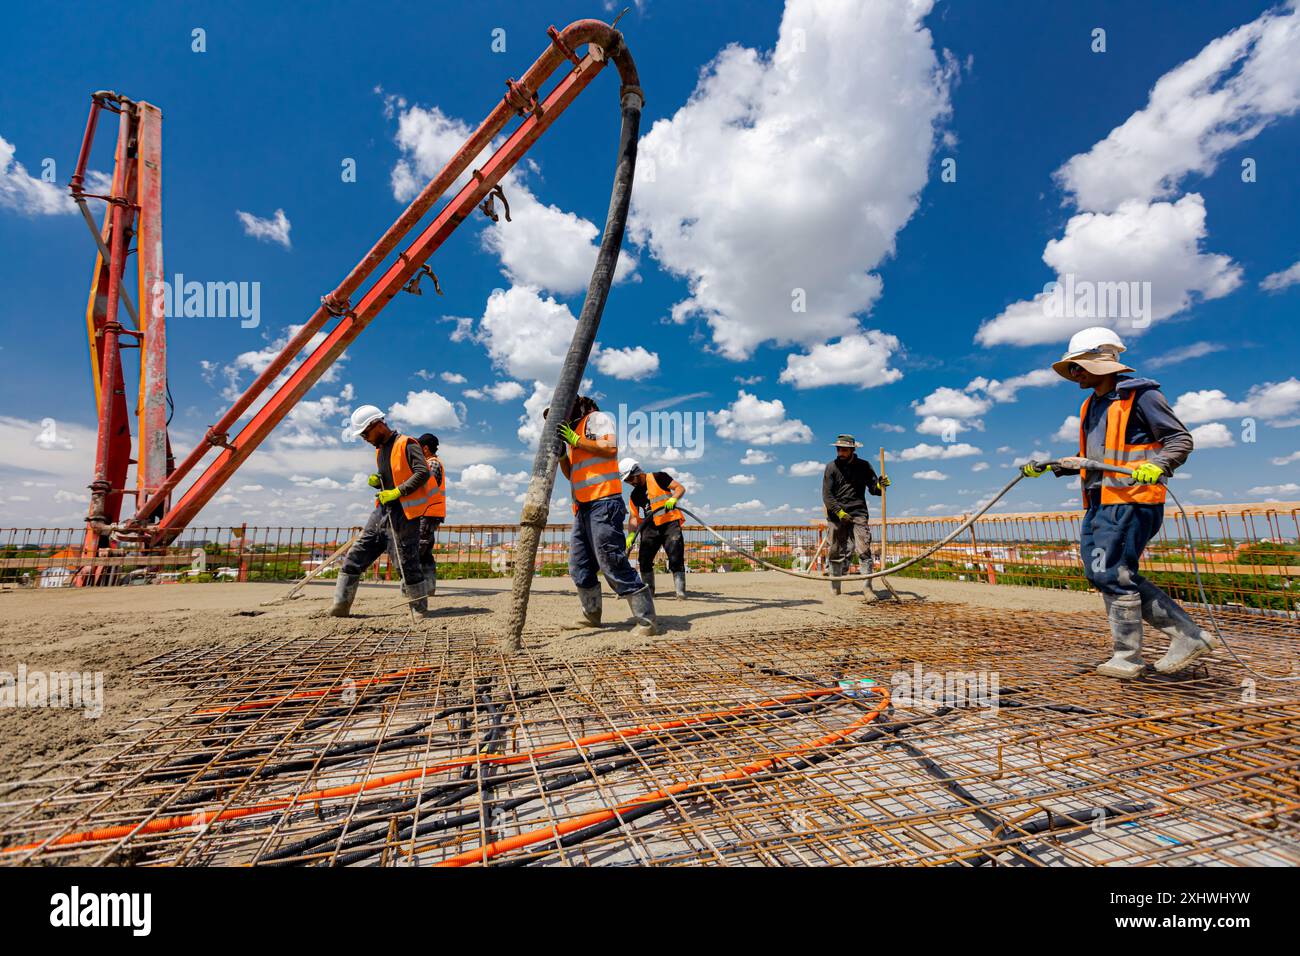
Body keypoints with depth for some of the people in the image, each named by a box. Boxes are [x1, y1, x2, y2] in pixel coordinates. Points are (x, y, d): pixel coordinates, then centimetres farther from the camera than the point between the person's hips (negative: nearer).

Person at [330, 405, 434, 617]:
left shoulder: (406, 444, -8)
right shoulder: (380, 450, 18)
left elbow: (423, 472, -18)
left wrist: (397, 492, -21)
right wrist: (376, 482, 5)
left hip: (403, 514, -8)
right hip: (382, 511, 9)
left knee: (407, 564, -4)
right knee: (355, 557, 7)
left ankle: (420, 610, 9)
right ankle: (341, 605, 15)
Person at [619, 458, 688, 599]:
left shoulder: (658, 477, -2)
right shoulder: (634, 495, 13)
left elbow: (680, 488, -4)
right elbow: (634, 517, 7)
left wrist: (673, 499, -24)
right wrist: (631, 534, -9)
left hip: (670, 523, -5)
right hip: (651, 527, 5)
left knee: (676, 558, -13)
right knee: (644, 558, -1)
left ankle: (680, 590, -9)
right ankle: (648, 589, 12)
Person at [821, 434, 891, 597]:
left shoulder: (864, 466, 8)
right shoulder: (831, 467, 3)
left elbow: (873, 489, 5)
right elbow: (826, 495, -3)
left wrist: (880, 485, -18)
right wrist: (840, 512, -14)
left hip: (859, 514, 0)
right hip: (837, 515, 0)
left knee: (864, 550, -10)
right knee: (836, 552, 3)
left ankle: (867, 586, -6)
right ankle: (835, 587, 16)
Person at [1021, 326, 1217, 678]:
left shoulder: (1140, 395, -7)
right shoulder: (1092, 405, 18)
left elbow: (1180, 439, -8)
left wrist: (1157, 466, -26)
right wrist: (1048, 467, 17)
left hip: (1131, 500, -9)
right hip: (1100, 503, 9)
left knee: (1111, 574, -7)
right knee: (1100, 572, 7)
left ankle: (1127, 658, 7)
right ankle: (1188, 635, 17)